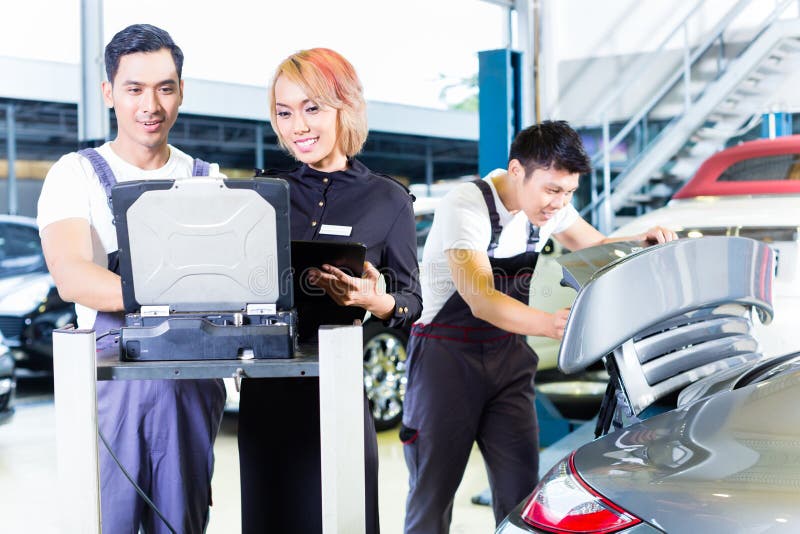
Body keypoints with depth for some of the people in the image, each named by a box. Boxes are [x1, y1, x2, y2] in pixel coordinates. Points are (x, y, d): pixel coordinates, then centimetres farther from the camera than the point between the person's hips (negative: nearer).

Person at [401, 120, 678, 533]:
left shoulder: (549, 202, -1)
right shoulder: (467, 207, -23)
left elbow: (597, 246, 16)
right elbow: (480, 299, -34)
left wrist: (639, 242, -8)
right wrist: (551, 324, -51)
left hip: (508, 355, 6)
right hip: (448, 356, -6)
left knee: (521, 491, 1)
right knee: (433, 490, -2)